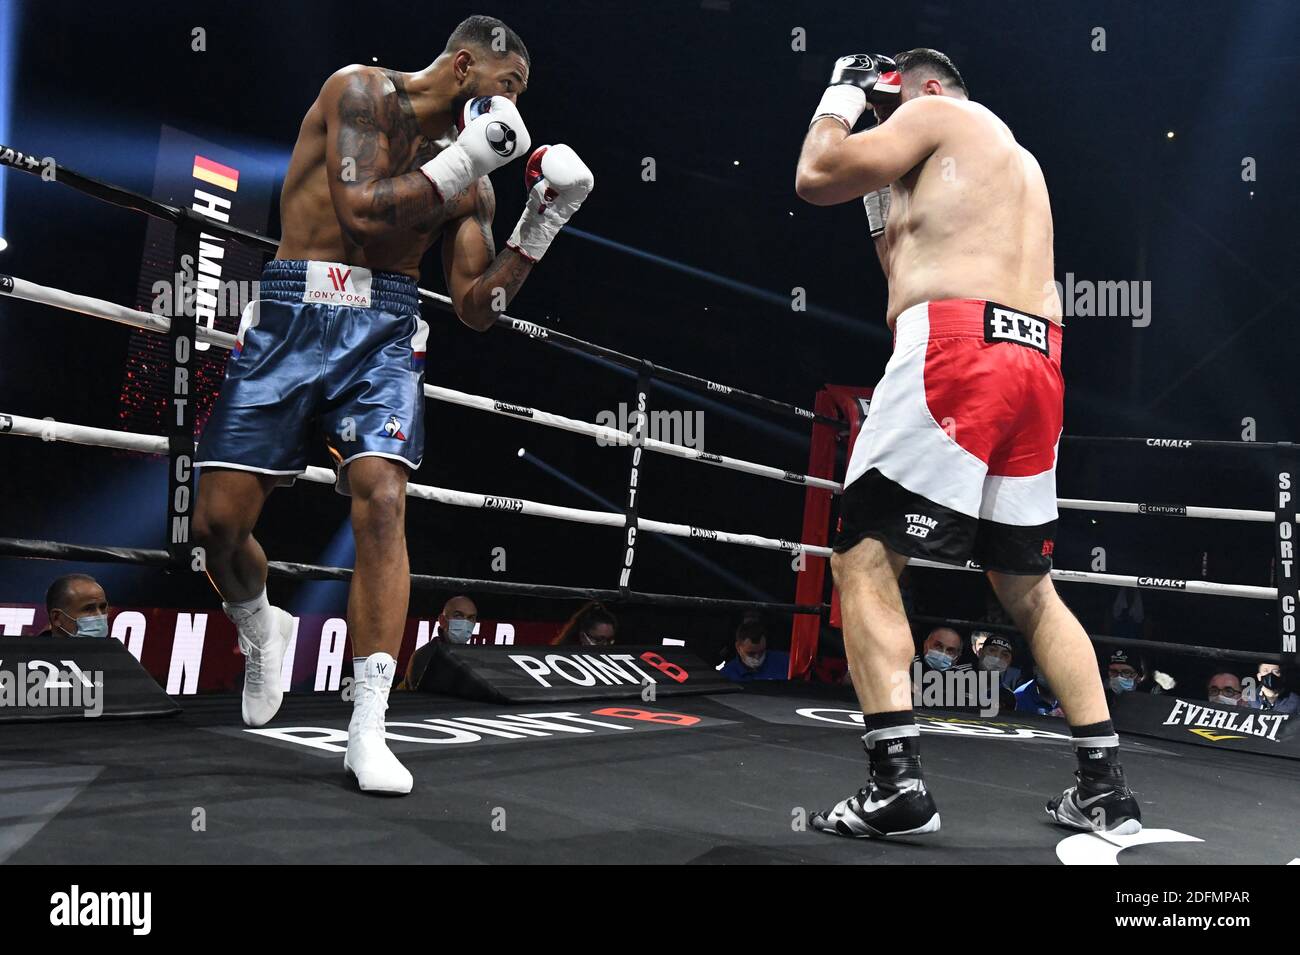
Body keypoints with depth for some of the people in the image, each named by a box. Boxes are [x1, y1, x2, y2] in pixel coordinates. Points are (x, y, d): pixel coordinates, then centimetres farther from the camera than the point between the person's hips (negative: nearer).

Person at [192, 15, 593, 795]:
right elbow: (363, 212, -14)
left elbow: (477, 308, 9)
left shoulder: (474, 185, 13)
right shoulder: (361, 91, 1)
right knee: (220, 518, -5)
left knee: (382, 503, -19)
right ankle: (261, 630, 30)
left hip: (386, 333, 3)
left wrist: (542, 225, 2)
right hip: (290, 319, -2)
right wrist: (468, 156, -12)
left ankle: (369, 728, -14)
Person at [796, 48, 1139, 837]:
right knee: (1028, 586, 15)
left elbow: (816, 178, 1)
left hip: (958, 350, -8)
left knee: (865, 557, -6)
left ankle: (898, 780, -17)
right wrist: (885, 196, 32)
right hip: (1033, 363, 8)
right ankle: (1106, 786, 13)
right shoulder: (1015, 159, 33)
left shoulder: (938, 115, 9)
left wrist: (843, 96, 17)